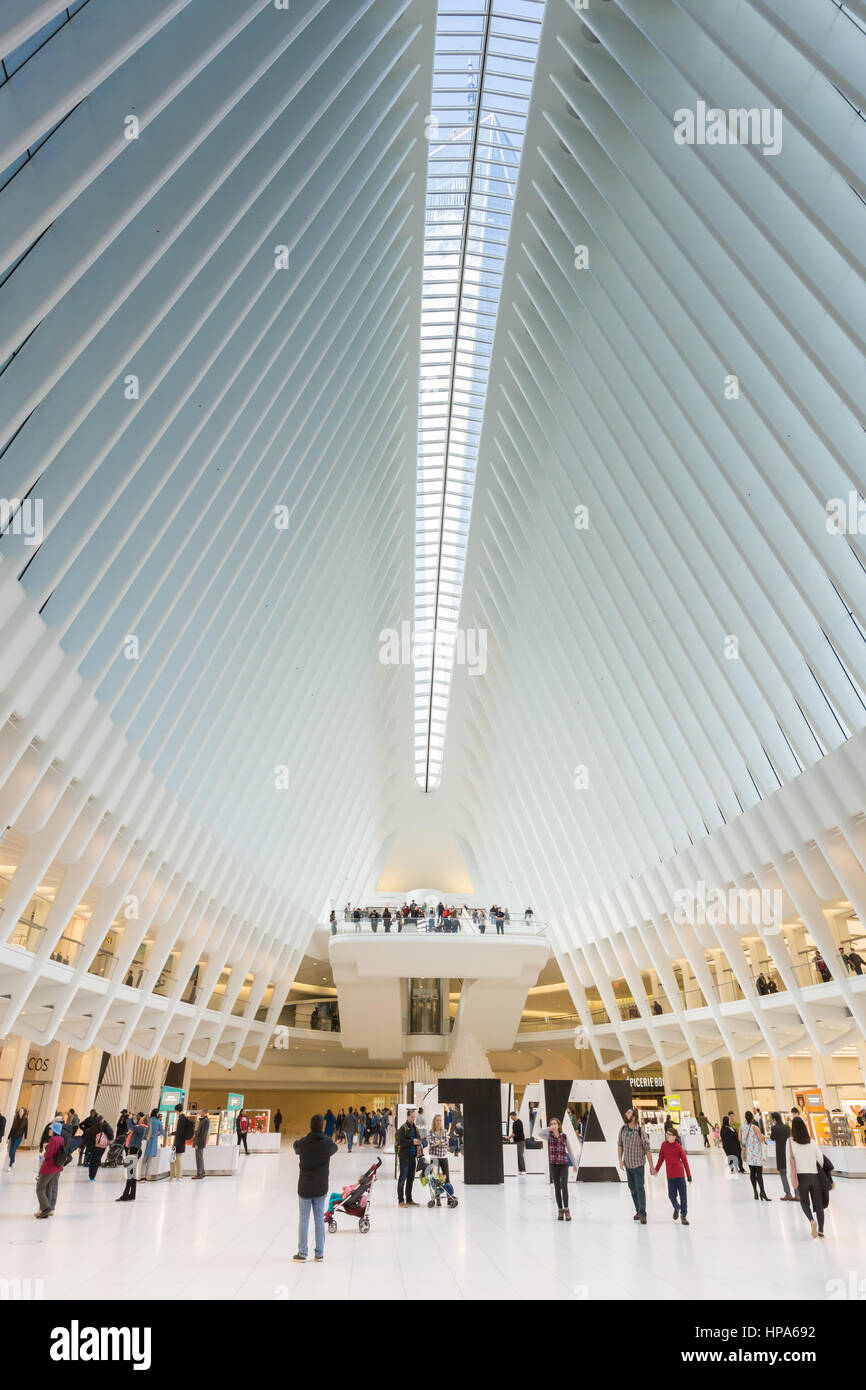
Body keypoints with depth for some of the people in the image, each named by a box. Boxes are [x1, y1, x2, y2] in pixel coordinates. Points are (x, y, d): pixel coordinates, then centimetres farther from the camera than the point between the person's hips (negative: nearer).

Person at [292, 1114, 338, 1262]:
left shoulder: (302, 1143, -13)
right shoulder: (328, 1144, -11)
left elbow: (295, 1146, 11)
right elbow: (335, 1148, 13)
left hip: (305, 1187, -1)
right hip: (321, 1188, 1)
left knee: (303, 1219, 9)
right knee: (319, 1219, 10)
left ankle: (302, 1253, 14)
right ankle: (319, 1254, 16)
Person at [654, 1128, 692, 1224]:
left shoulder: (678, 1147, -6)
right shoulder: (664, 1145, 1)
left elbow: (685, 1161, 0)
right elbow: (661, 1159, 9)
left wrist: (689, 1175, 1)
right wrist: (656, 1170, 11)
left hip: (680, 1174, -2)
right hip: (670, 1175, 2)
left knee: (683, 1195, 3)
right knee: (672, 1195, 5)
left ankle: (683, 1215, 19)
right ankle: (676, 1208, 35)